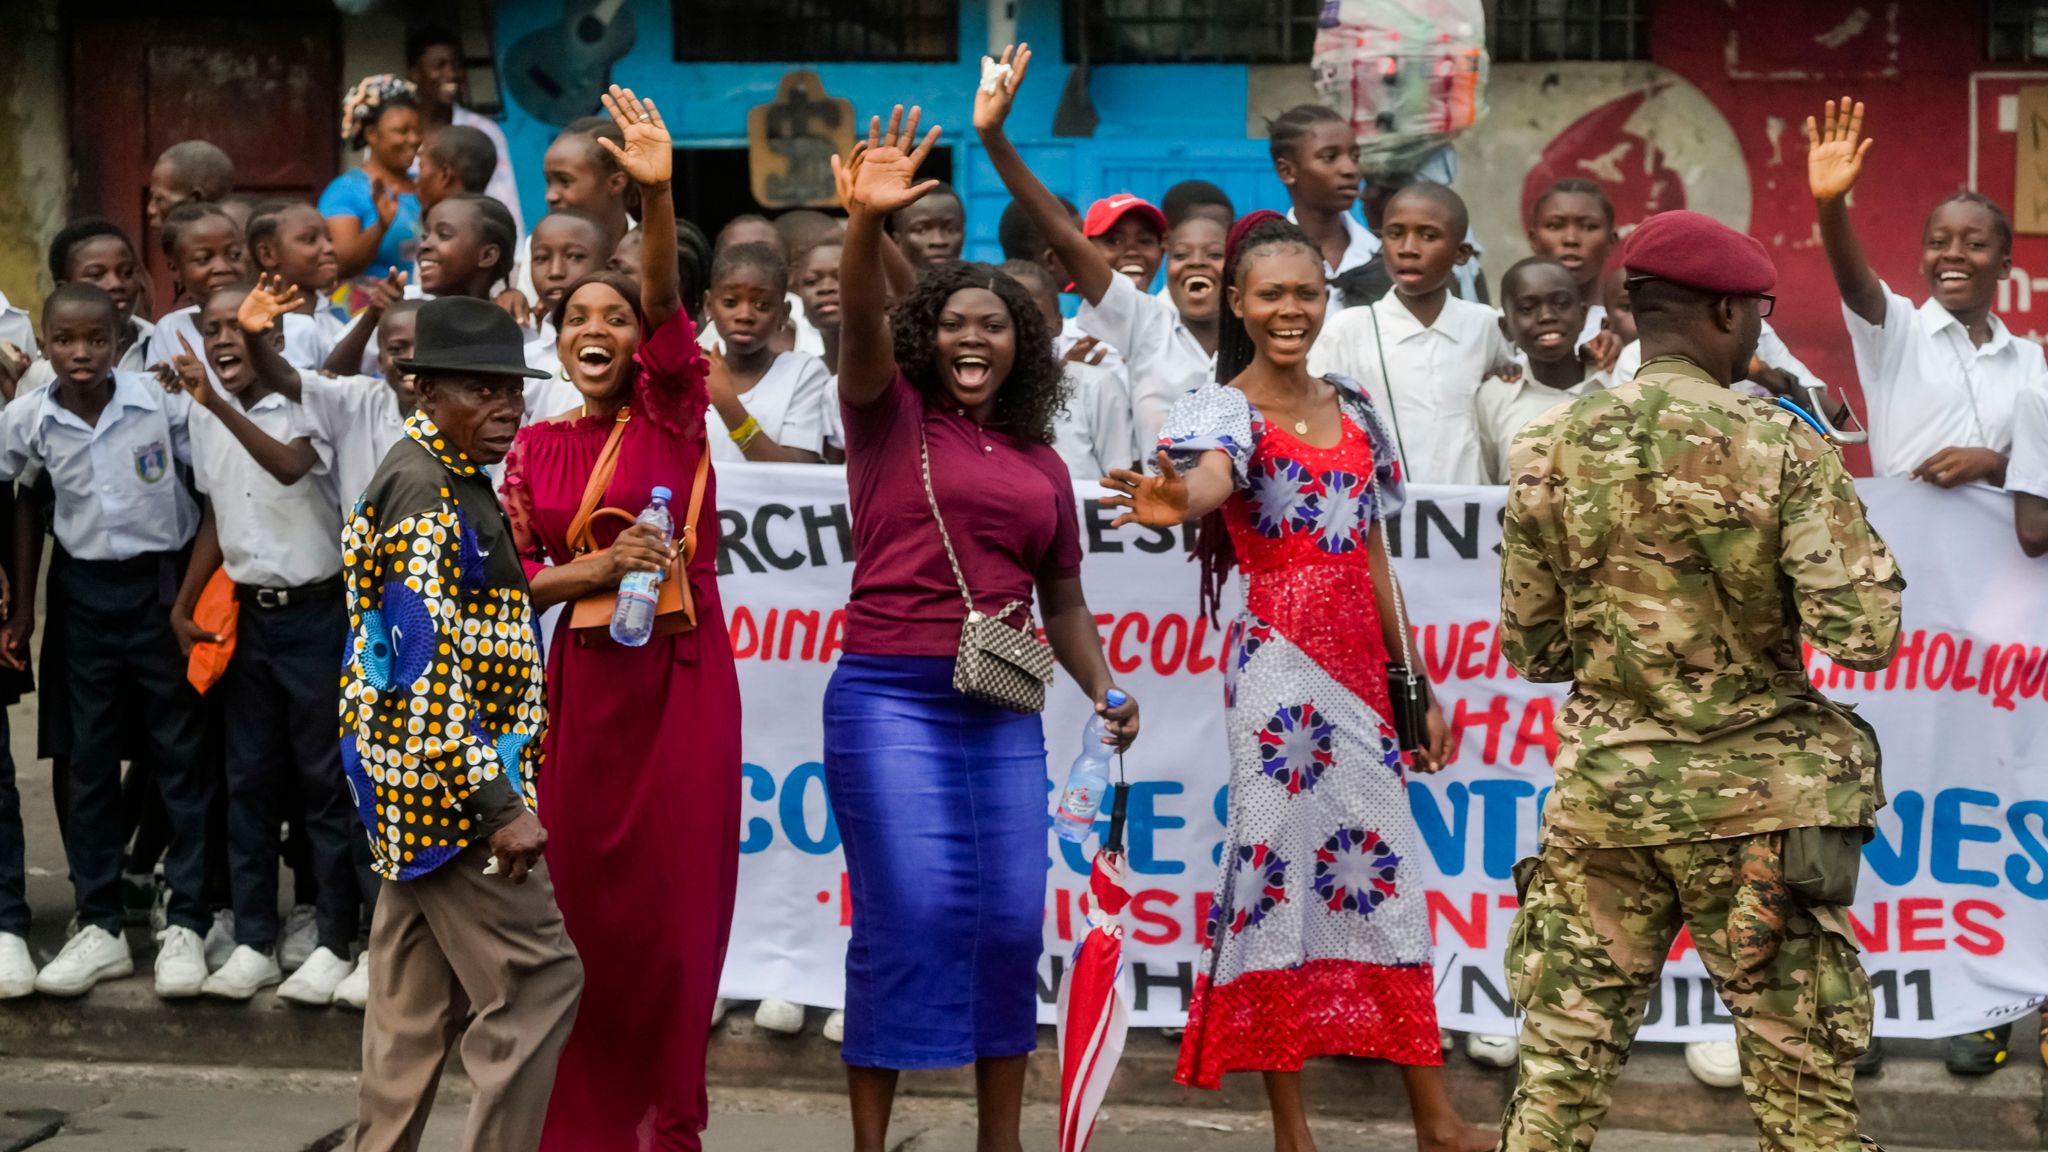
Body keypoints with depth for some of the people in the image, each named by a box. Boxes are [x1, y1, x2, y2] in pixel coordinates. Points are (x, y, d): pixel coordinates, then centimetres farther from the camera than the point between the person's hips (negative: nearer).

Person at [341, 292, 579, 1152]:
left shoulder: (456, 482, 15)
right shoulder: (425, 488, -16)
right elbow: (430, 665, -22)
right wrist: (498, 803, -22)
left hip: (416, 791, 10)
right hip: (455, 788, -10)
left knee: (417, 1004, 13)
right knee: (538, 982, -8)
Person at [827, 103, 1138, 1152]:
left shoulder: (1040, 463, 15)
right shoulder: (890, 415, 4)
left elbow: (1062, 598, 20)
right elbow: (862, 324, -16)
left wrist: (1103, 690, 5)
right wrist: (866, 226, -33)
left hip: (1004, 711, 4)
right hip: (890, 697, -4)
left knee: (1010, 923, 3)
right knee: (909, 920, -9)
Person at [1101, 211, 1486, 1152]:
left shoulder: (1354, 409, 14)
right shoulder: (1223, 410, -4)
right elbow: (1210, 479, -29)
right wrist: (1174, 502, -53)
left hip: (1361, 661, 6)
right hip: (1280, 664, -6)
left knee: (1381, 875, 8)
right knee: (1285, 864, -6)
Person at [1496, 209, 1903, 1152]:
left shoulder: (1553, 449, 0)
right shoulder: (1784, 449, -9)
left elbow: (1529, 649, 5)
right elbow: (1863, 638, -14)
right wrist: (1868, 556, 6)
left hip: (1602, 794, 3)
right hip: (1757, 803, -2)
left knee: (1560, 1071, 8)